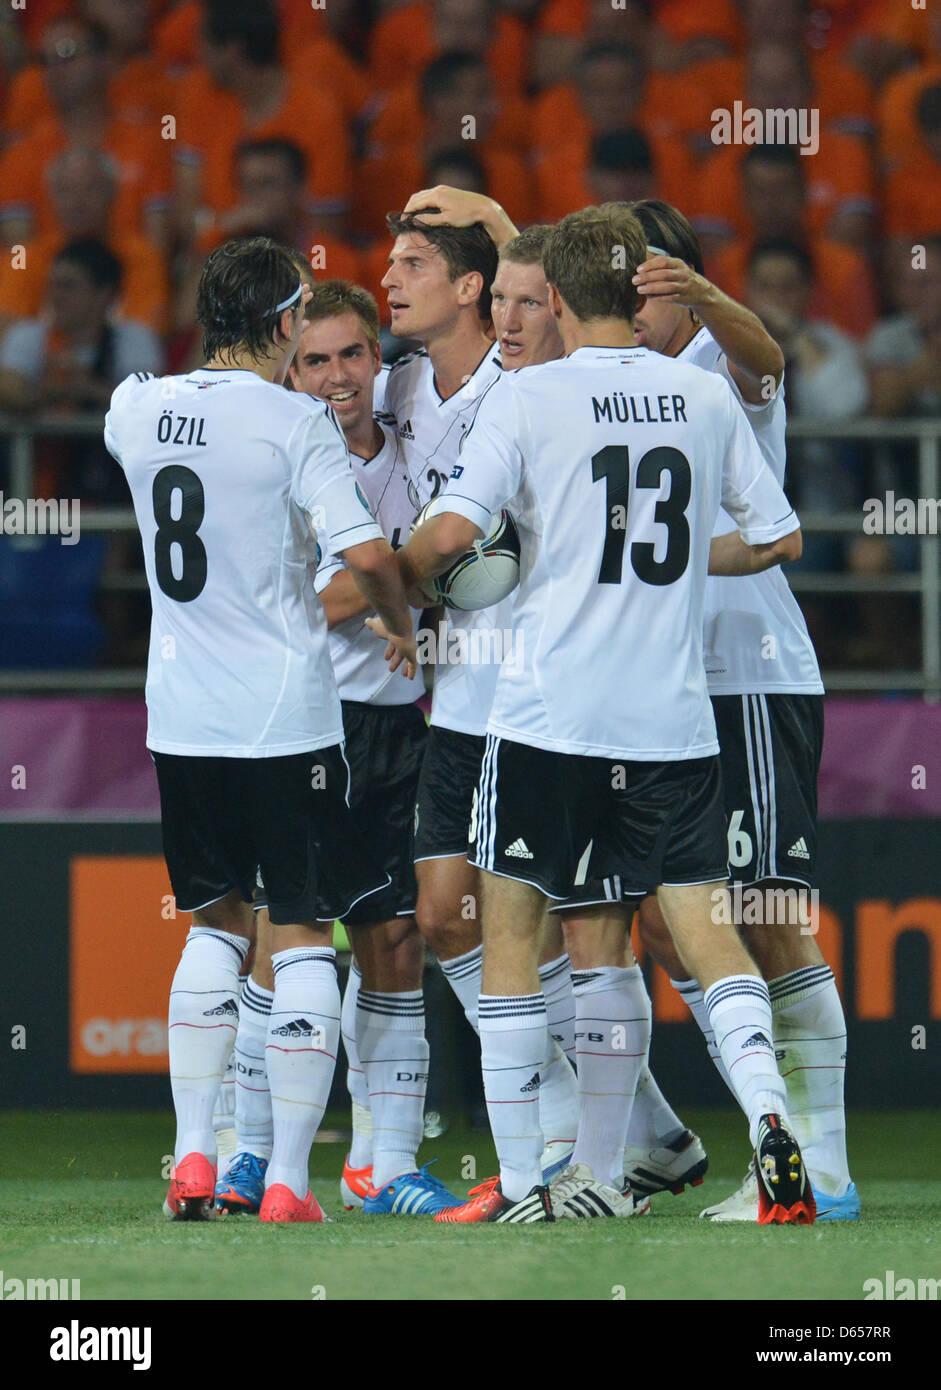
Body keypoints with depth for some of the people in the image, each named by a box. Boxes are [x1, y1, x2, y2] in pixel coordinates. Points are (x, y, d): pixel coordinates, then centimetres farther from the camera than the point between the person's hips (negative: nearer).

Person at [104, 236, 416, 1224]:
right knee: (302, 934, 3)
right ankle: (286, 1180, -1)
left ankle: (192, 1156, 10)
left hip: (181, 715, 5)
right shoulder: (294, 422, -13)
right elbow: (367, 554, -19)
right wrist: (401, 625, 0)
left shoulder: (137, 408, 3)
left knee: (216, 922, 18)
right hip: (285, 715, -5)